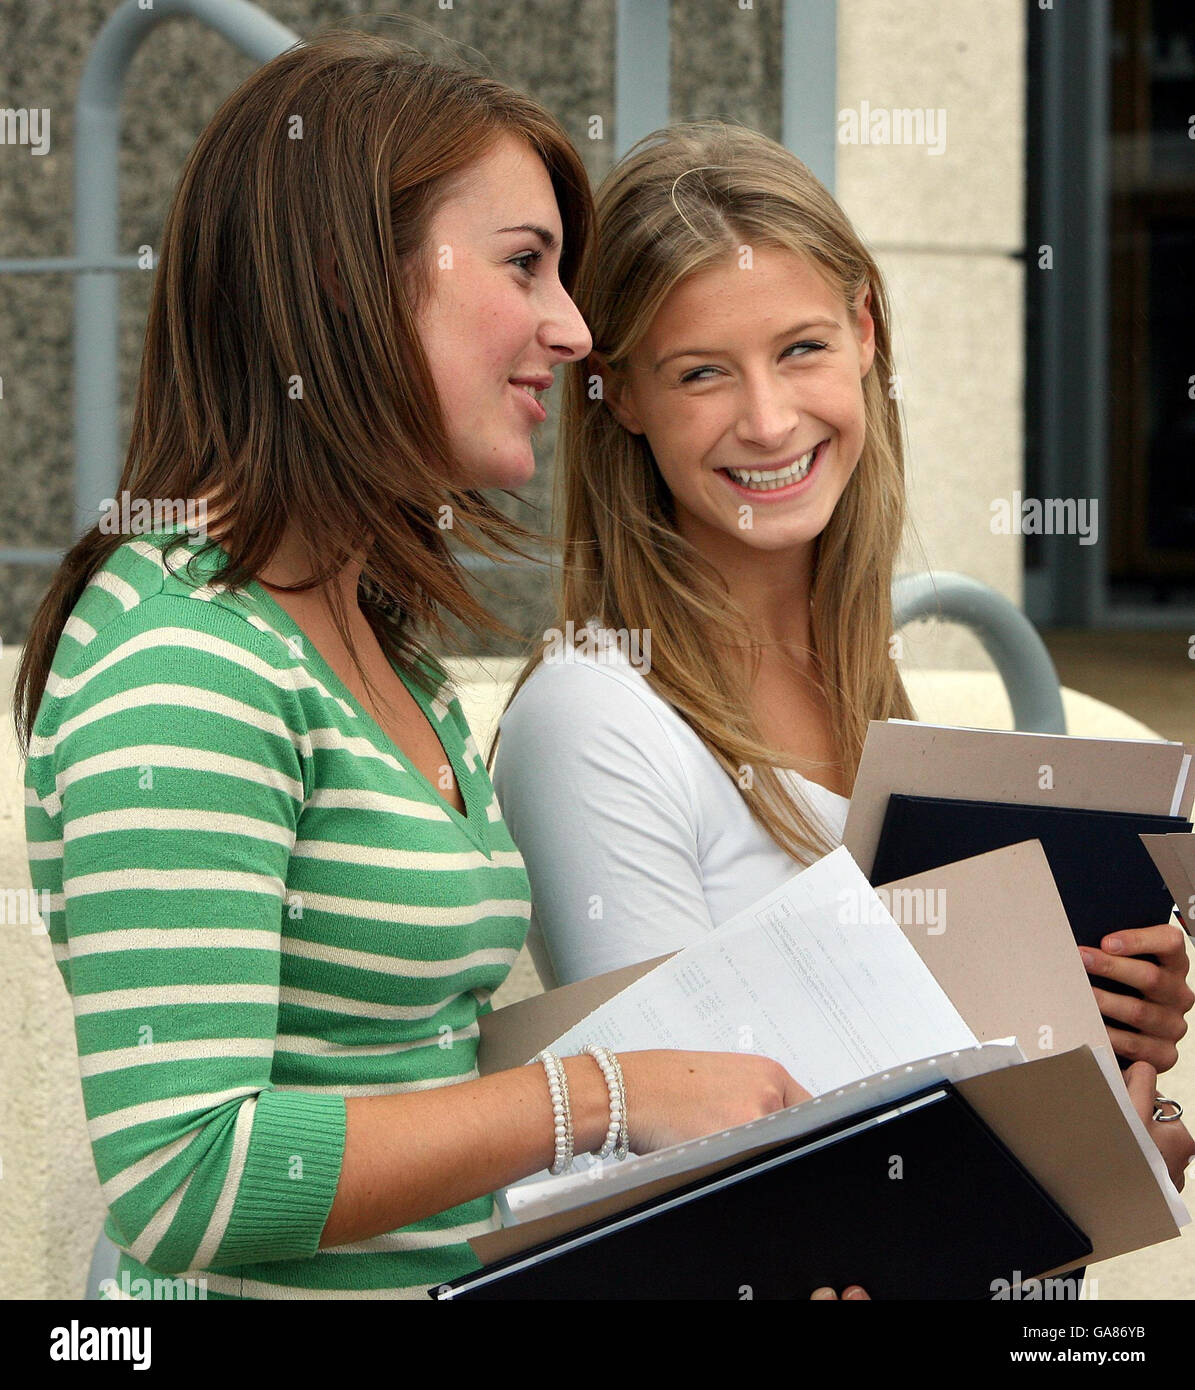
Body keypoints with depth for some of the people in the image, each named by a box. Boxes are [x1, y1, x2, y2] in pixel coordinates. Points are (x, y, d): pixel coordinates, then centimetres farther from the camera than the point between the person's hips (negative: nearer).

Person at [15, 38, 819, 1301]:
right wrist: (600, 1098, -18)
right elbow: (182, 1180, -23)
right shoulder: (183, 659, -16)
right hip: (277, 1293, -8)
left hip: (452, 1278, 8)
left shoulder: (378, 649, 12)